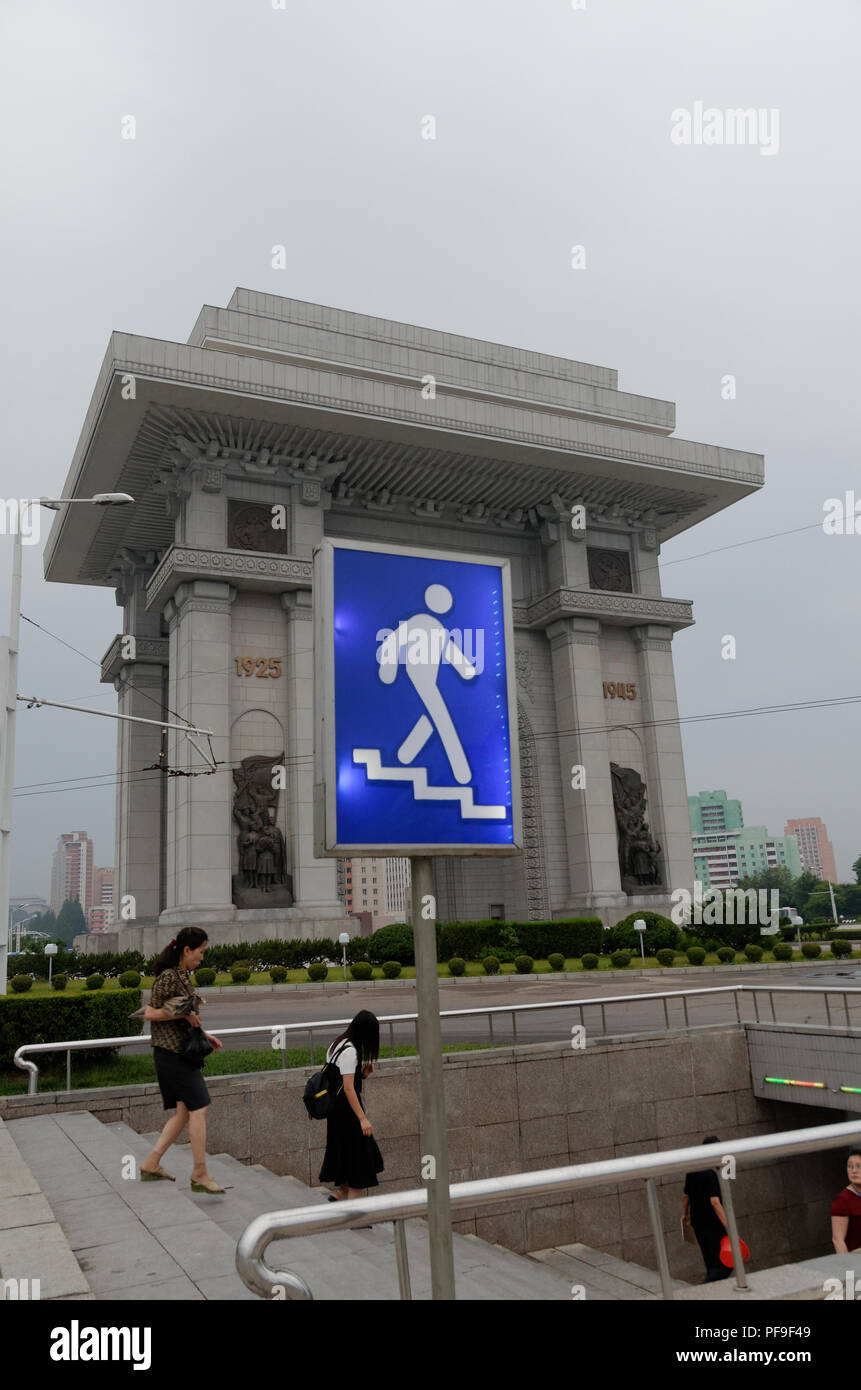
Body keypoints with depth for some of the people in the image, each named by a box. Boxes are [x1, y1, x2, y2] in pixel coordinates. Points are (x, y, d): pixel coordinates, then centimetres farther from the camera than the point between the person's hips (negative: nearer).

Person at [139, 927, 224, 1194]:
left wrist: (203, 1033, 15)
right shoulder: (168, 977, -16)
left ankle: (151, 1164, 19)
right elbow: (151, 1013, -16)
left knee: (184, 1112, 11)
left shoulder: (183, 976, 13)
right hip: (171, 1051, -10)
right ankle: (200, 1174, -4)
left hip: (182, 1050, 10)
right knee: (198, 1108, -9)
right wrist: (184, 1013, -20)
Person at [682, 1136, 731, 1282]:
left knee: (711, 1266, 18)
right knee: (725, 1264, -3)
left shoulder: (690, 1173, 8)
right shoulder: (710, 1174, -17)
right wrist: (728, 1227, -24)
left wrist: (685, 1214, 35)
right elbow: (714, 1202, -24)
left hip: (697, 1225, 8)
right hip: (714, 1226, -8)